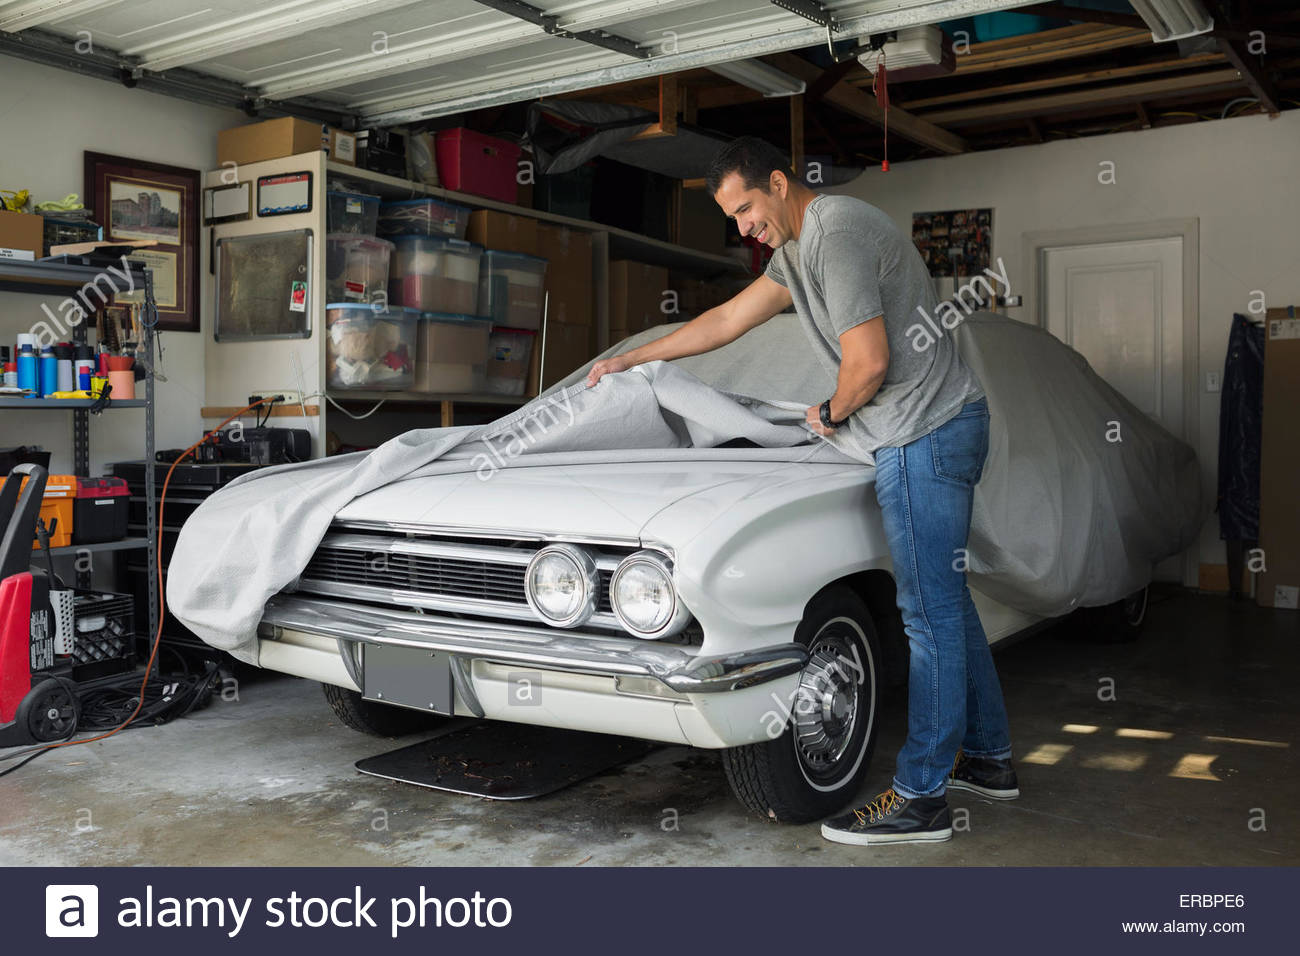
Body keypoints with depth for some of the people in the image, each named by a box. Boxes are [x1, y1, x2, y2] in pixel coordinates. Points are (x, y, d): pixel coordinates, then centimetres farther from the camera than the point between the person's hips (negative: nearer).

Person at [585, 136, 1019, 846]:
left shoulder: (835, 235, -16)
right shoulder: (798, 245, 17)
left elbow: (868, 365, -21)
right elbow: (729, 319, 24)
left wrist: (832, 413, -1)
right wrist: (630, 359, 26)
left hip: (925, 434, -10)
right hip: (946, 426, 10)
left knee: (931, 611, -6)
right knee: (945, 602, 16)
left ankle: (920, 797, 2)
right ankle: (987, 757, 27)